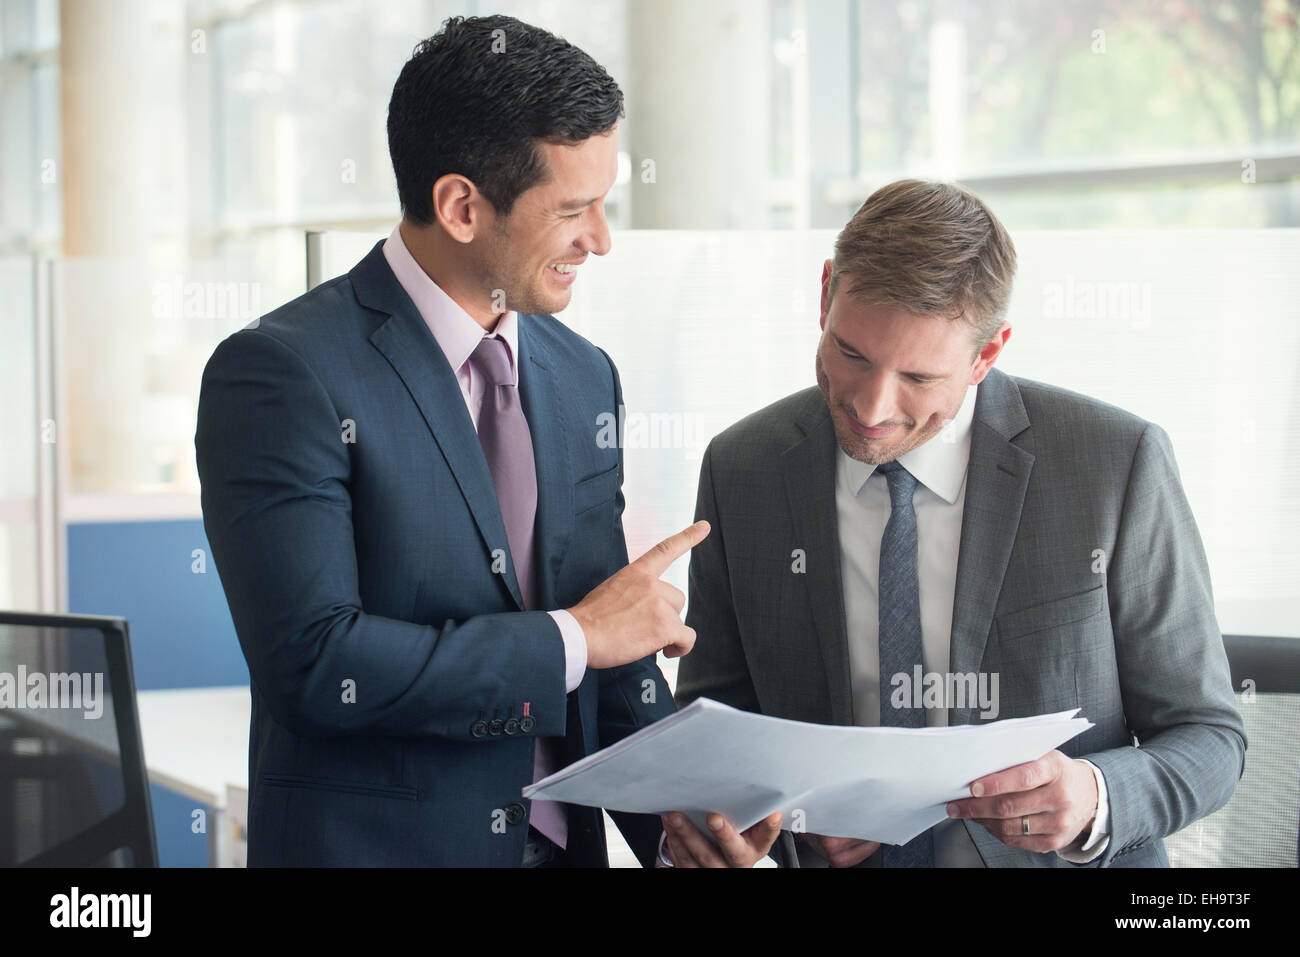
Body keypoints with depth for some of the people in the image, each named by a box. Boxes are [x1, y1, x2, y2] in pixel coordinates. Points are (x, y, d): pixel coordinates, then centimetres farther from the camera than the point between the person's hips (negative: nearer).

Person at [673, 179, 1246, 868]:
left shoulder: (1119, 465, -8)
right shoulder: (739, 470, -1)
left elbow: (1207, 737, -2)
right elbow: (711, 713, 8)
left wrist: (1093, 802, -22)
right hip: (836, 856, 1)